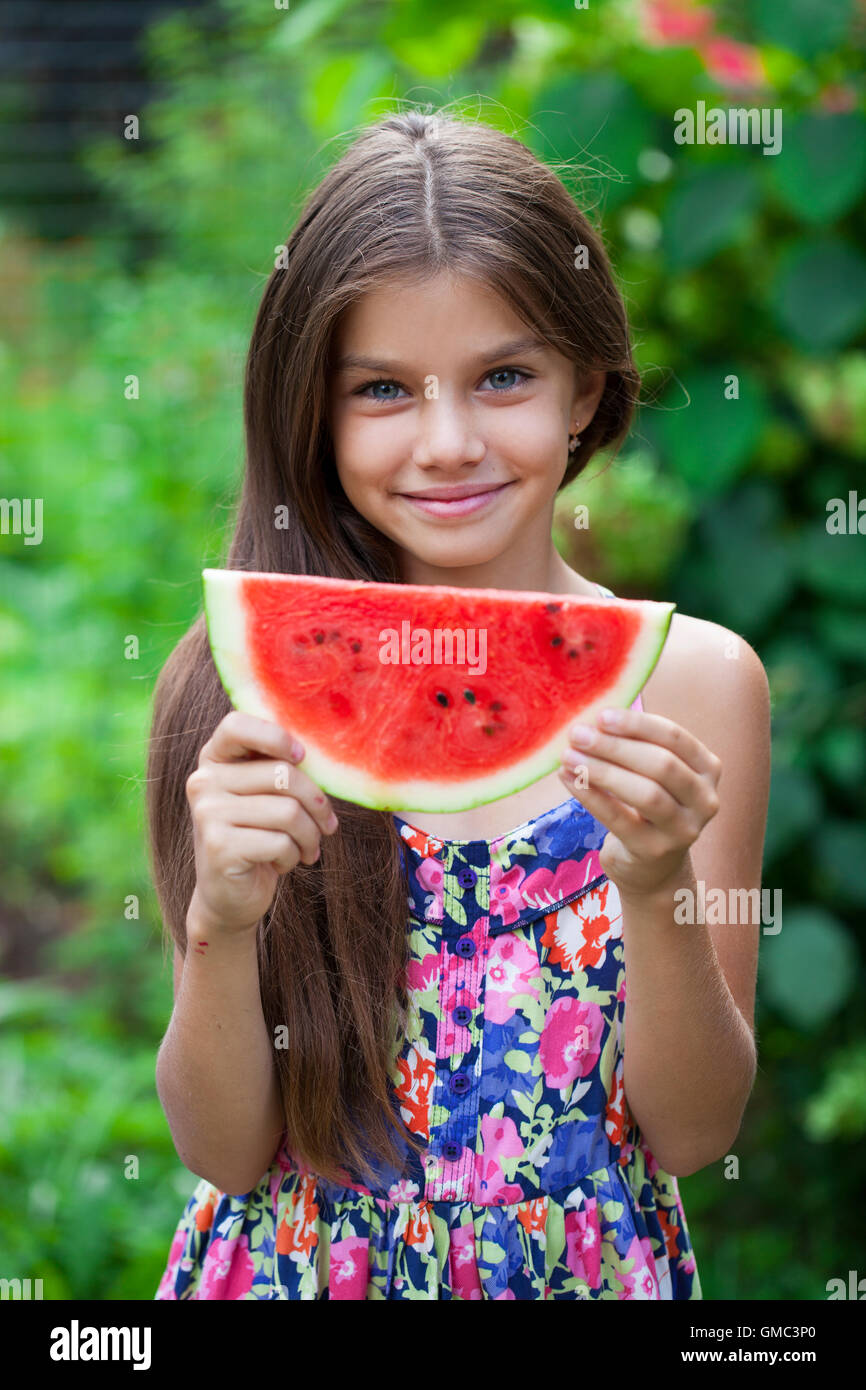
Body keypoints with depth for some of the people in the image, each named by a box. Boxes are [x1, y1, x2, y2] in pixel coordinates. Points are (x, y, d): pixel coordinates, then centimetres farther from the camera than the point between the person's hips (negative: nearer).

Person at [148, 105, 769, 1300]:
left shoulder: (693, 679, -10)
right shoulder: (235, 684, -11)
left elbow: (695, 1134, -8)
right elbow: (225, 1149, -9)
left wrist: (659, 889, -24)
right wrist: (220, 925, -26)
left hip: (591, 1263, 1)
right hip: (297, 1263, 0)